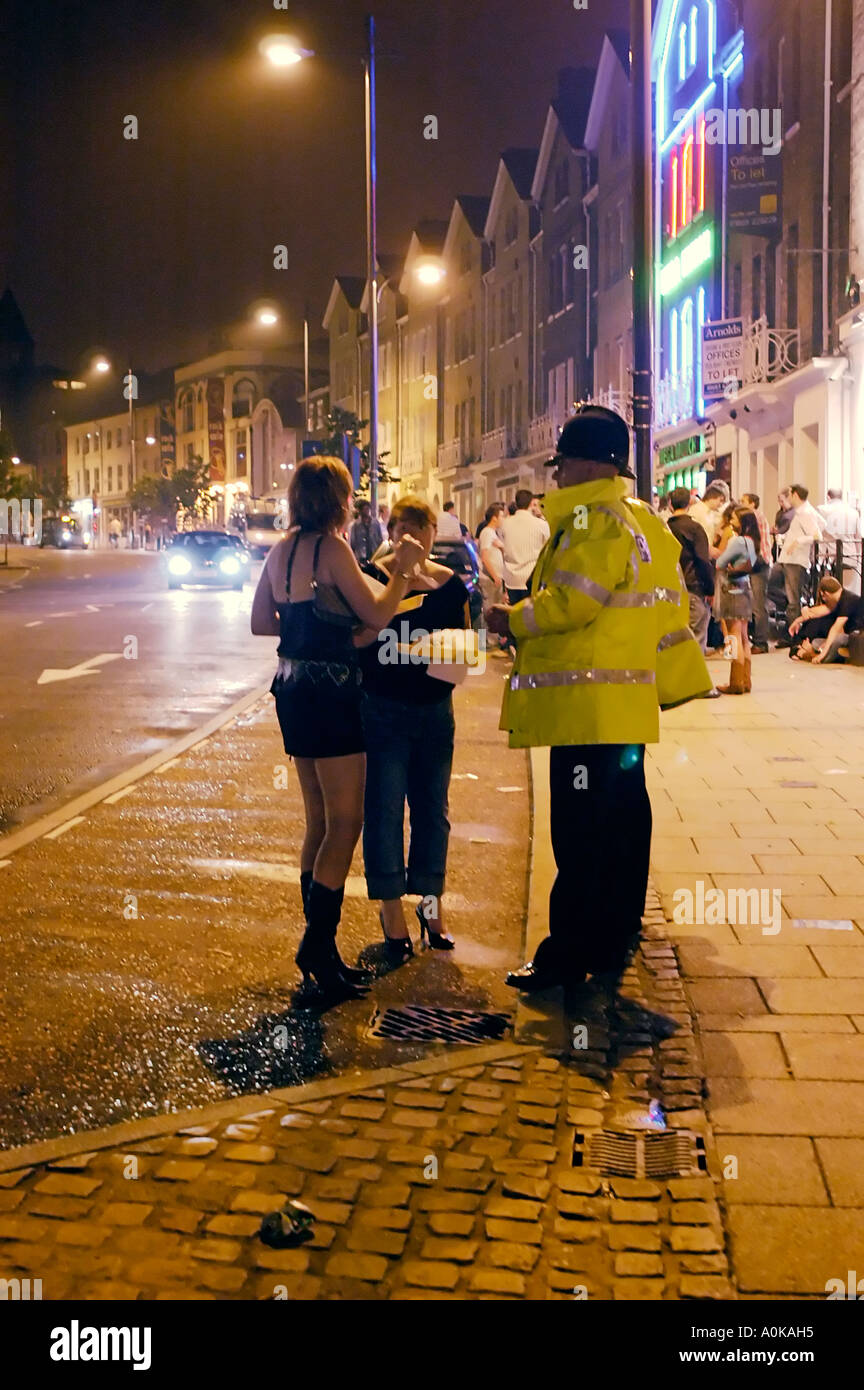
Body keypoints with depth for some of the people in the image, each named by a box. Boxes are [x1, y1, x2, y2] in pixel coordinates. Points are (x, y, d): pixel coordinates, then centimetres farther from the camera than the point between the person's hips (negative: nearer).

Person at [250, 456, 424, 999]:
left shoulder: (282, 550, 11)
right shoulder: (332, 548, -14)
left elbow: (261, 622, 16)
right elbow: (376, 615, -14)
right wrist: (403, 570, -1)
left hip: (294, 689, 9)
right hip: (329, 692, -9)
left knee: (321, 822, 14)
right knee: (346, 822, -3)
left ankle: (320, 950, 19)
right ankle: (318, 943, -4)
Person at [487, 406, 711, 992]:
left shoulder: (597, 521, -15)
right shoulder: (634, 520, 18)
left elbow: (571, 602, -22)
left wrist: (512, 620, -8)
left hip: (592, 702, -11)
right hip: (623, 703, 11)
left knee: (581, 833, -6)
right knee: (620, 822, 17)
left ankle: (567, 955, -1)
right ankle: (613, 939, 30)